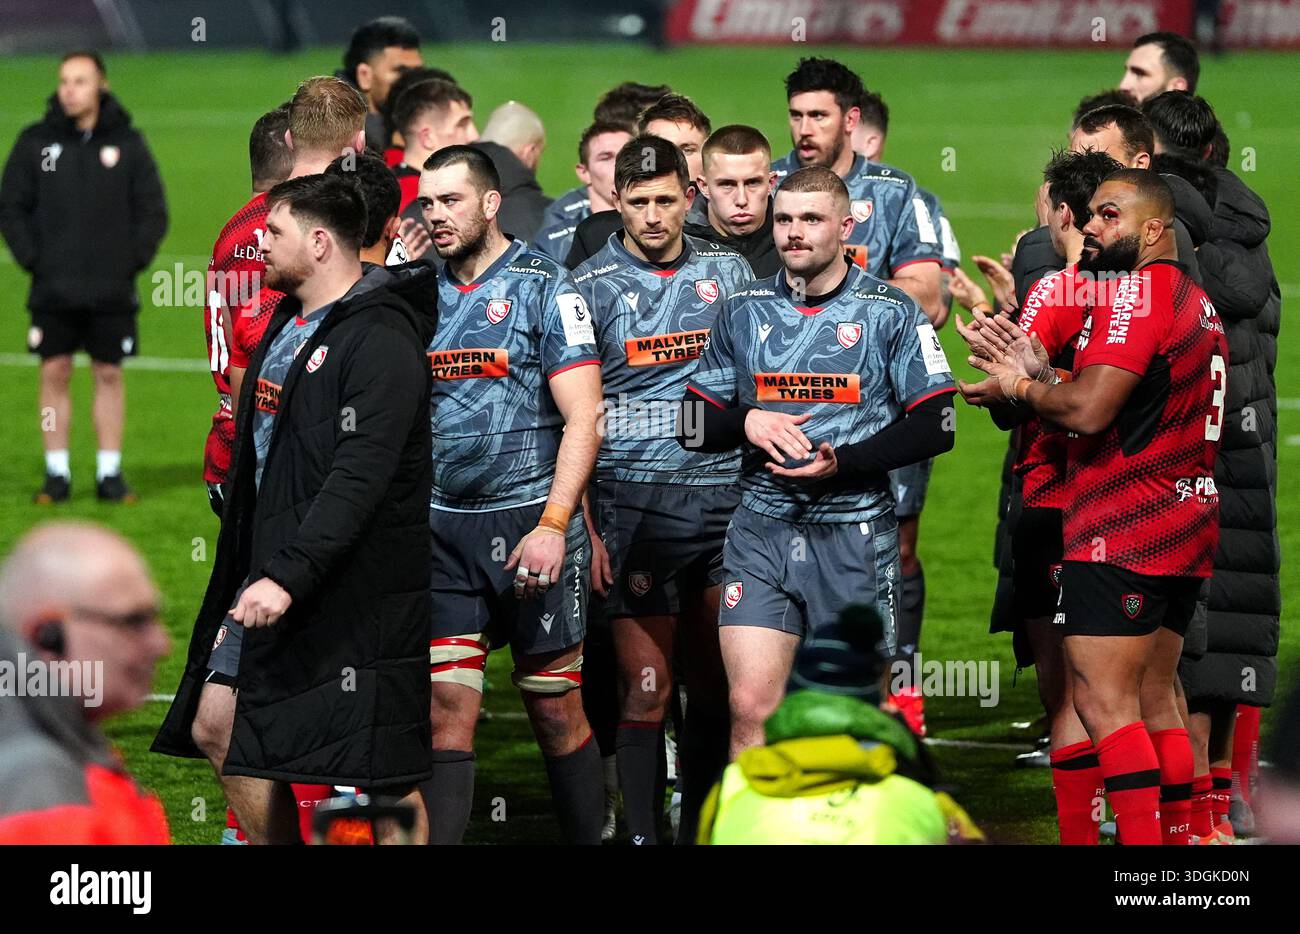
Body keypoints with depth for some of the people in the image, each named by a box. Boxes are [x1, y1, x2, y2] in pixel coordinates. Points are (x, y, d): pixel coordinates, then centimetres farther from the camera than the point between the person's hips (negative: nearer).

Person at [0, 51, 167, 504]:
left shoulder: (127, 143, 2)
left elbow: (153, 211, 6)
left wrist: (132, 259, -4)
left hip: (112, 291, 0)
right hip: (53, 291, 0)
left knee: (109, 375, 4)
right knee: (54, 374, 1)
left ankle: (109, 472, 10)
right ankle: (57, 472, 7)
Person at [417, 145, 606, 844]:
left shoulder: (545, 289, -3)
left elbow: (583, 418, -9)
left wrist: (553, 525, -18)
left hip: (530, 520, -4)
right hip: (442, 526, 4)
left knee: (556, 711, 2)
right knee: (446, 711, -3)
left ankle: (587, 839, 13)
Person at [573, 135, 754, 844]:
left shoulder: (727, 271, 10)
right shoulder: (591, 286, 1)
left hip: (725, 495, 3)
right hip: (633, 504, -3)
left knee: (716, 684, 5)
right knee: (646, 687, -5)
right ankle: (642, 833, 0)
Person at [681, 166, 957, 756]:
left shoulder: (892, 313, 0)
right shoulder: (743, 311, 10)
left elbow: (934, 425, -4)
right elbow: (695, 424, 14)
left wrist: (844, 463, -16)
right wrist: (747, 423, -9)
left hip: (856, 535, -2)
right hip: (761, 530, 2)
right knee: (751, 707, -9)